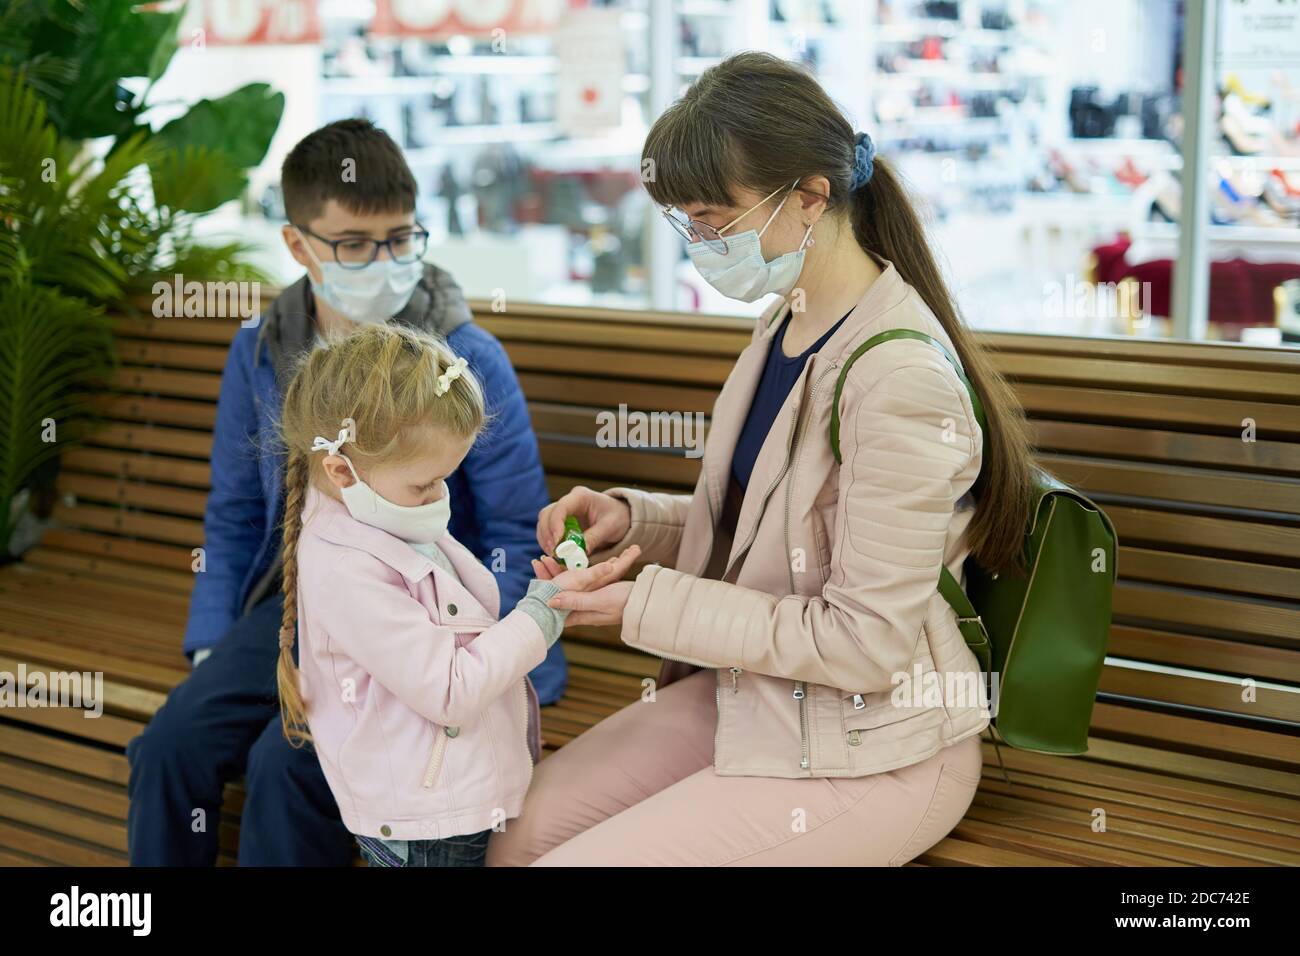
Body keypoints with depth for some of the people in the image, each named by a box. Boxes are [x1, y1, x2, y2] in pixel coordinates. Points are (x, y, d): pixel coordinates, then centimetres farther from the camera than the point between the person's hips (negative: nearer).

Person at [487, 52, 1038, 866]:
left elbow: (865, 641, -24)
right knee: (518, 836, 1)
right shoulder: (789, 323, 4)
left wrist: (650, 605, -19)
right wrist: (632, 518, -2)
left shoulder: (899, 378, -26)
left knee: (570, 859, -12)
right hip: (750, 692, 8)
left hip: (868, 753, -8)